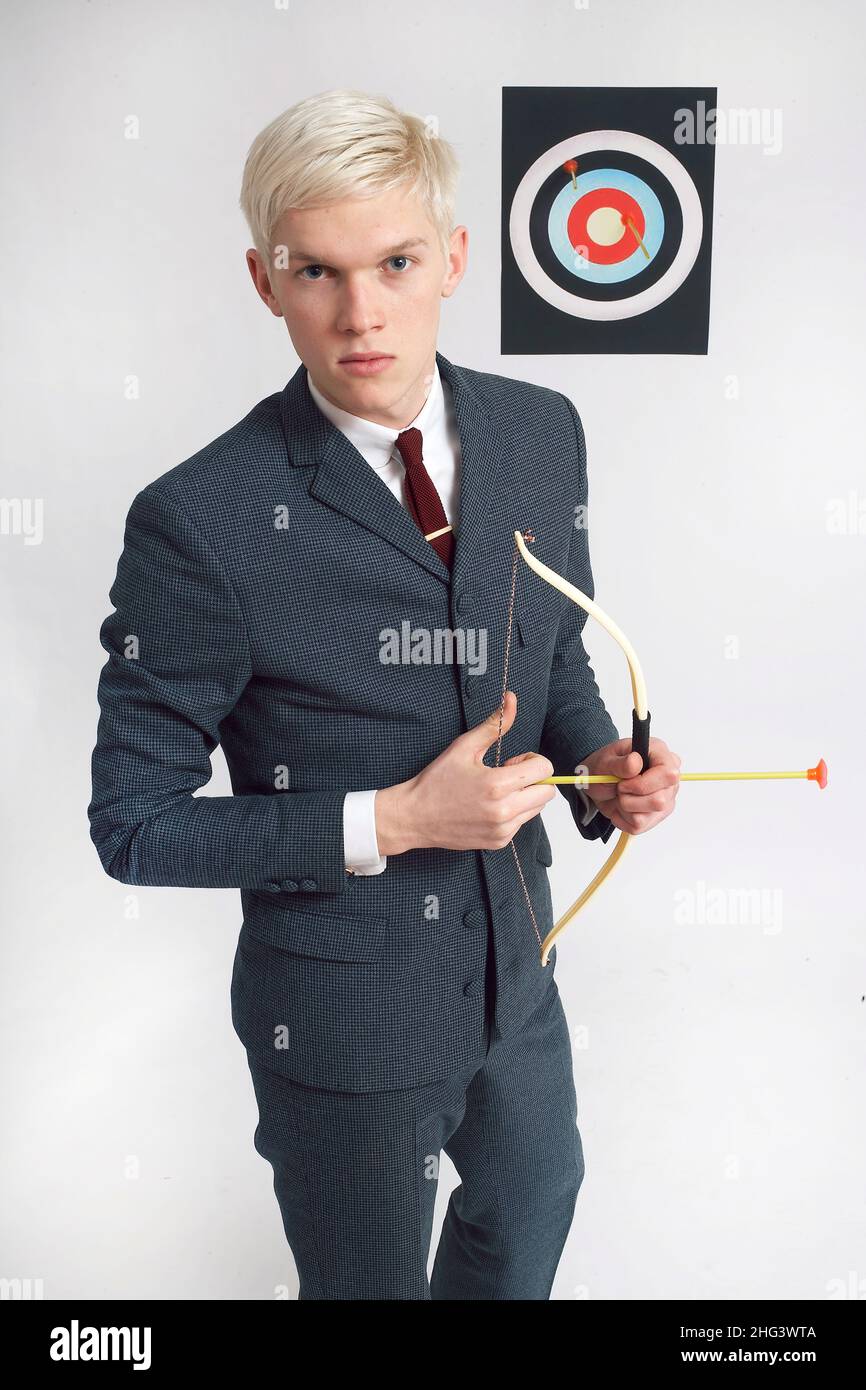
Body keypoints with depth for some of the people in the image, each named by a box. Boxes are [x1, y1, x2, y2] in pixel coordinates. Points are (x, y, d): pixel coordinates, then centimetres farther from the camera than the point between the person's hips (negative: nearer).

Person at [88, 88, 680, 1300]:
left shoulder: (542, 432, -8)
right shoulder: (198, 525, -25)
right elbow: (136, 826, -18)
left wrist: (603, 765, -13)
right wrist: (393, 821, -26)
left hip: (514, 963, 6)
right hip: (346, 1017, -5)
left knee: (535, 1197, 32)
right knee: (370, 1280, 22)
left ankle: (483, 1291, 65)